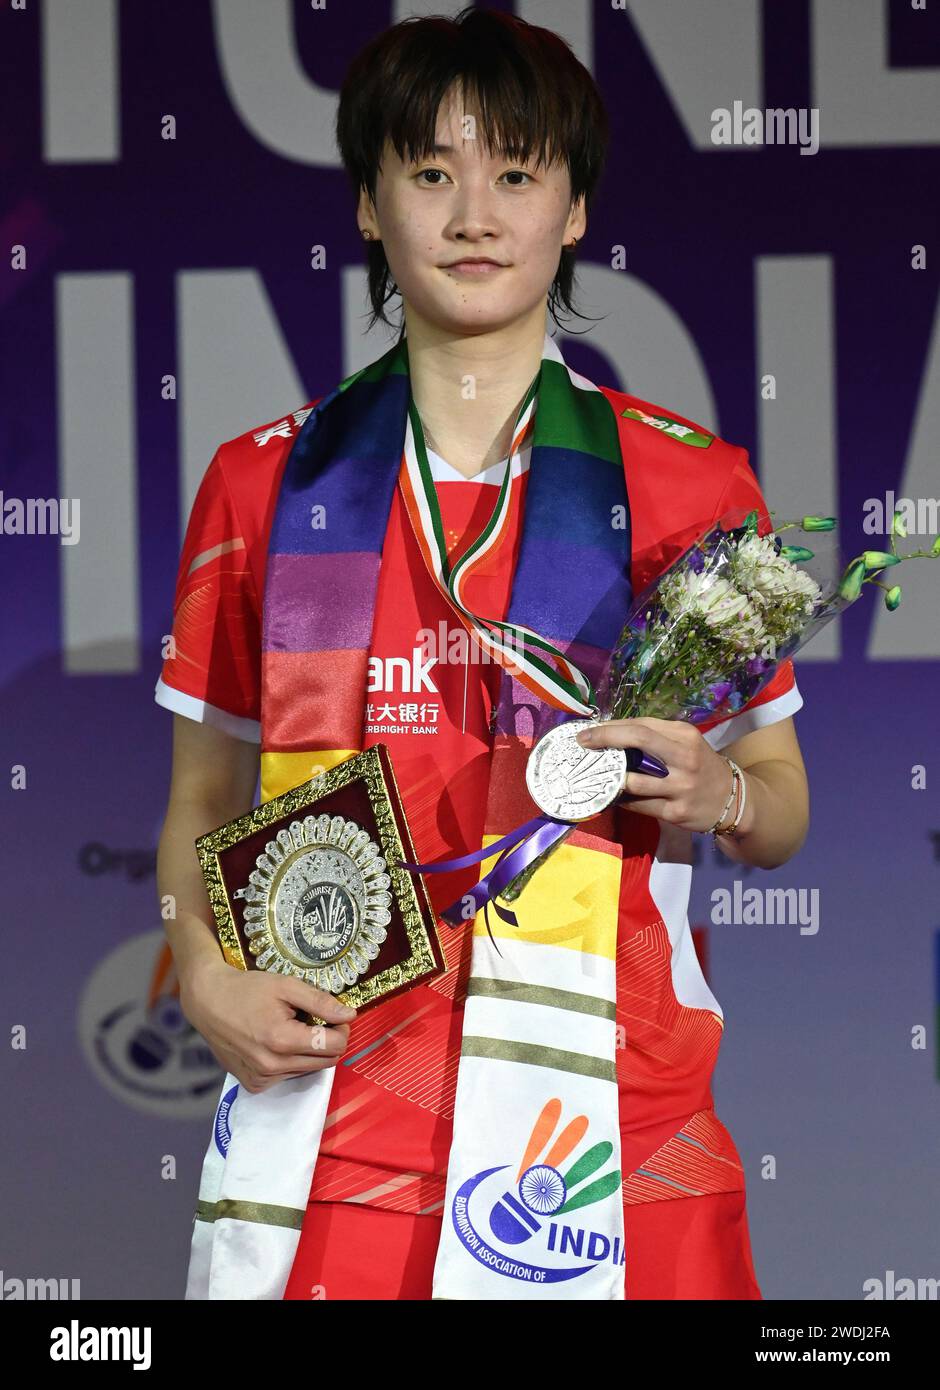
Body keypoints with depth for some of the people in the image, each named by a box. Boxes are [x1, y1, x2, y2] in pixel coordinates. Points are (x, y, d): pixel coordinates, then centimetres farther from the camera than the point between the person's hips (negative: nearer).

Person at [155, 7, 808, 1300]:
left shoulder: (689, 484, 4)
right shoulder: (261, 486, 7)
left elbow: (781, 815, 10)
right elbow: (203, 806, 12)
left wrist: (715, 792, -12)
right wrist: (205, 974, -7)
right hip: (343, 1128, 1)